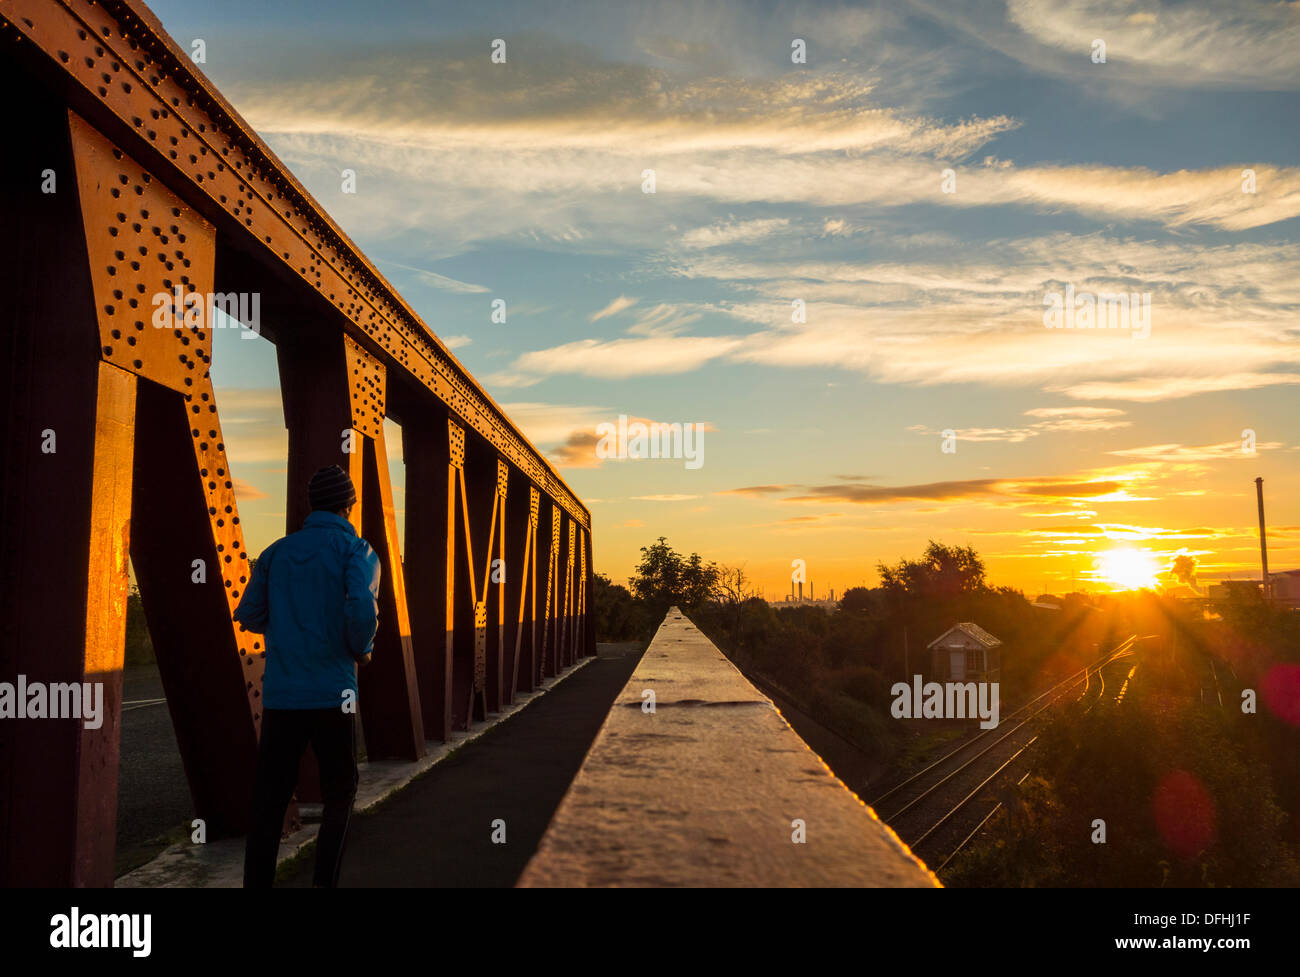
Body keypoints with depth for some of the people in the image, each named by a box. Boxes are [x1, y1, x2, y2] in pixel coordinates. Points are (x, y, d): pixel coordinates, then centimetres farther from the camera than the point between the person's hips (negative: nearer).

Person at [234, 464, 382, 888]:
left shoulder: (277, 551, 9)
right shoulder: (355, 550, -4)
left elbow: (249, 615, 10)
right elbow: (362, 610, -20)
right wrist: (362, 650, -2)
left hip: (279, 694, 3)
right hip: (333, 694, -3)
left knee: (269, 799, 9)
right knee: (339, 792, 13)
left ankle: (257, 880, 7)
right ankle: (324, 879, 8)